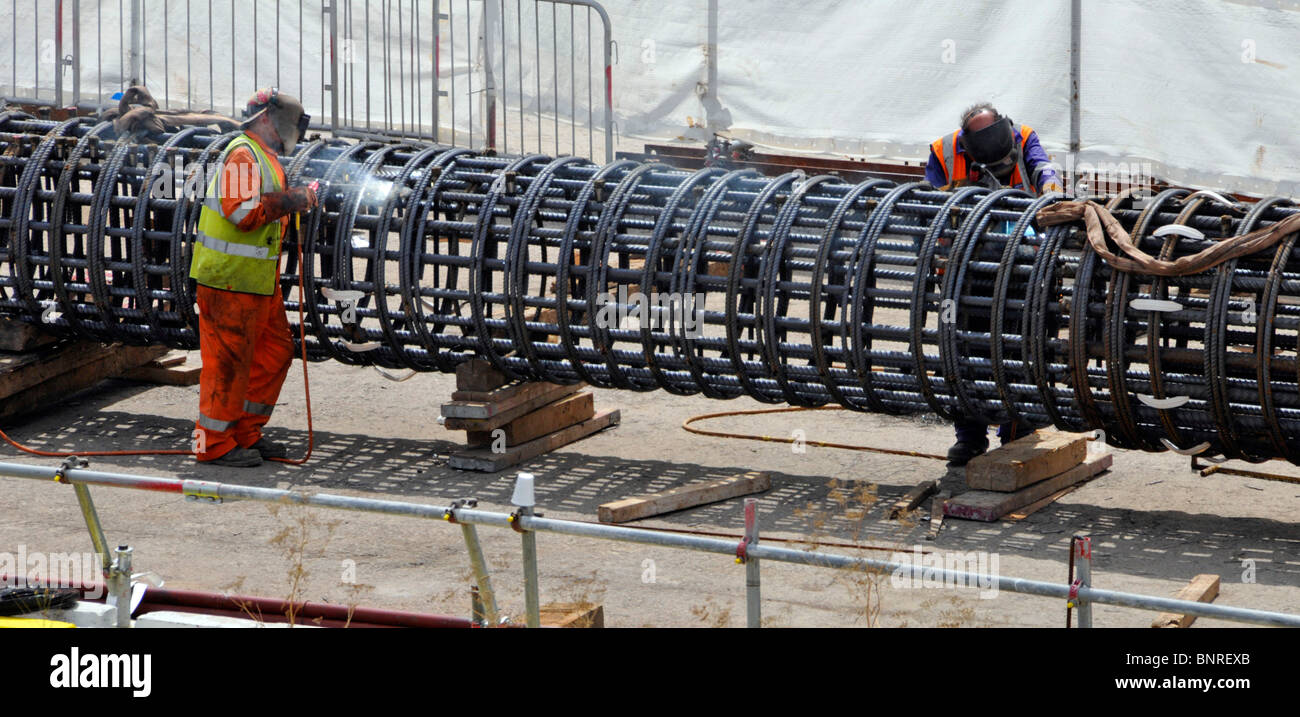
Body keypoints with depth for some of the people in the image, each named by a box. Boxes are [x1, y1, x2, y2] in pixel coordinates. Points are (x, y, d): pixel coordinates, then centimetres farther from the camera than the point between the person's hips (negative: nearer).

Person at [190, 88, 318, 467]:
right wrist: (291, 201, -18)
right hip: (230, 279, -11)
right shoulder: (243, 155, -14)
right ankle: (214, 443, 1)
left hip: (258, 279, 11)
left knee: (275, 351, 13)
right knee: (229, 359, -6)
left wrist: (296, 201, 11)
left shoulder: (266, 158, 20)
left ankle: (245, 432, 21)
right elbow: (243, 212, -25)